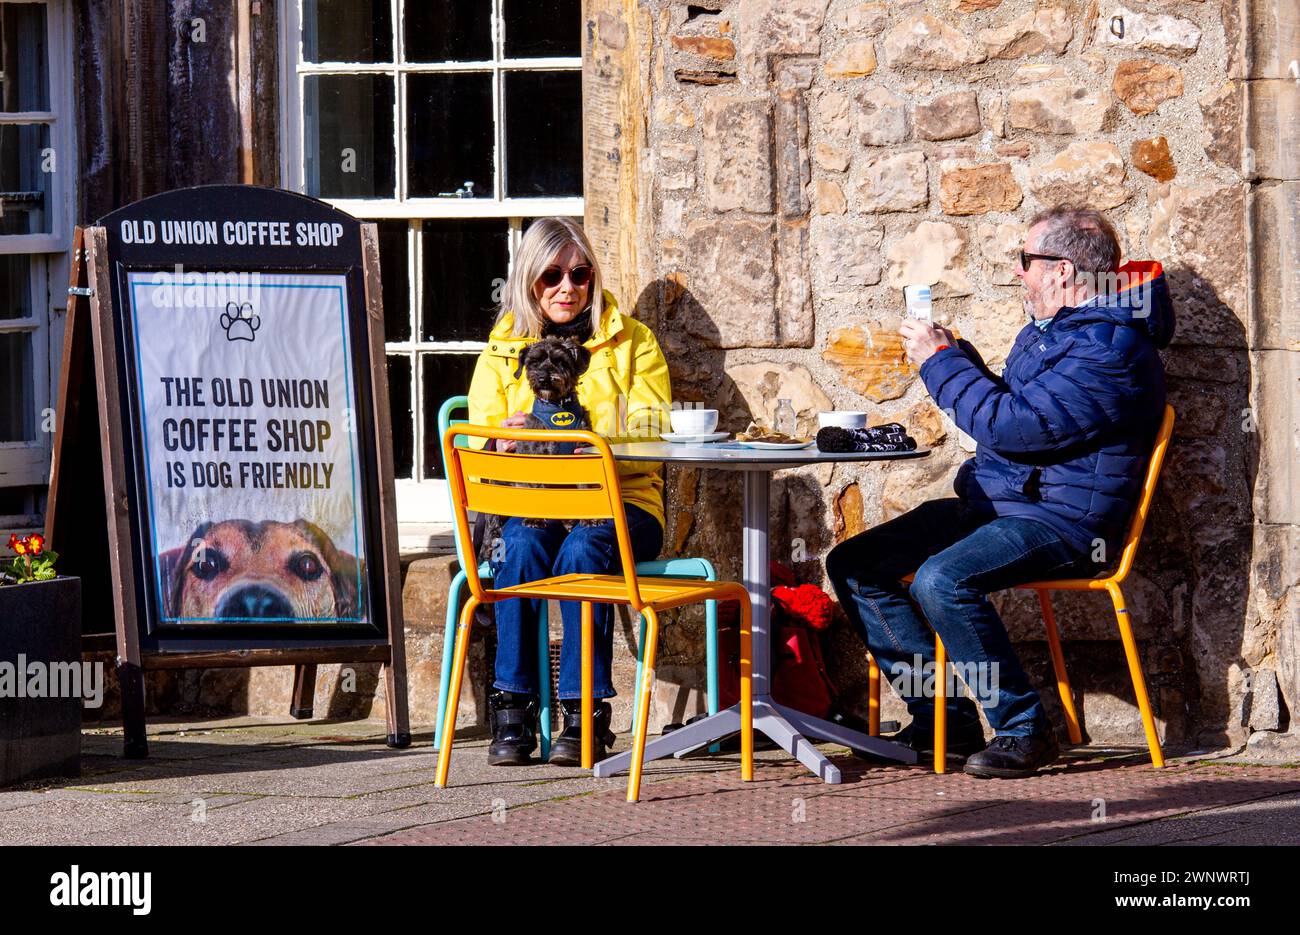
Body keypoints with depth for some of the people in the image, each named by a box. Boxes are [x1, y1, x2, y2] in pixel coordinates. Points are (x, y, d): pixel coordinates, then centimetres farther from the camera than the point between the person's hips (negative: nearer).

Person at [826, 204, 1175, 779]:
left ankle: (1022, 728, -21)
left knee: (940, 580, -35)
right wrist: (956, 357, 15)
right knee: (853, 565, 3)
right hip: (994, 506, 11)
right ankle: (943, 716, 3)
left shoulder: (1110, 349, -18)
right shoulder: (1046, 330, 16)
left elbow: (1012, 426, -25)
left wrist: (940, 362, -14)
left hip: (1061, 518, -11)